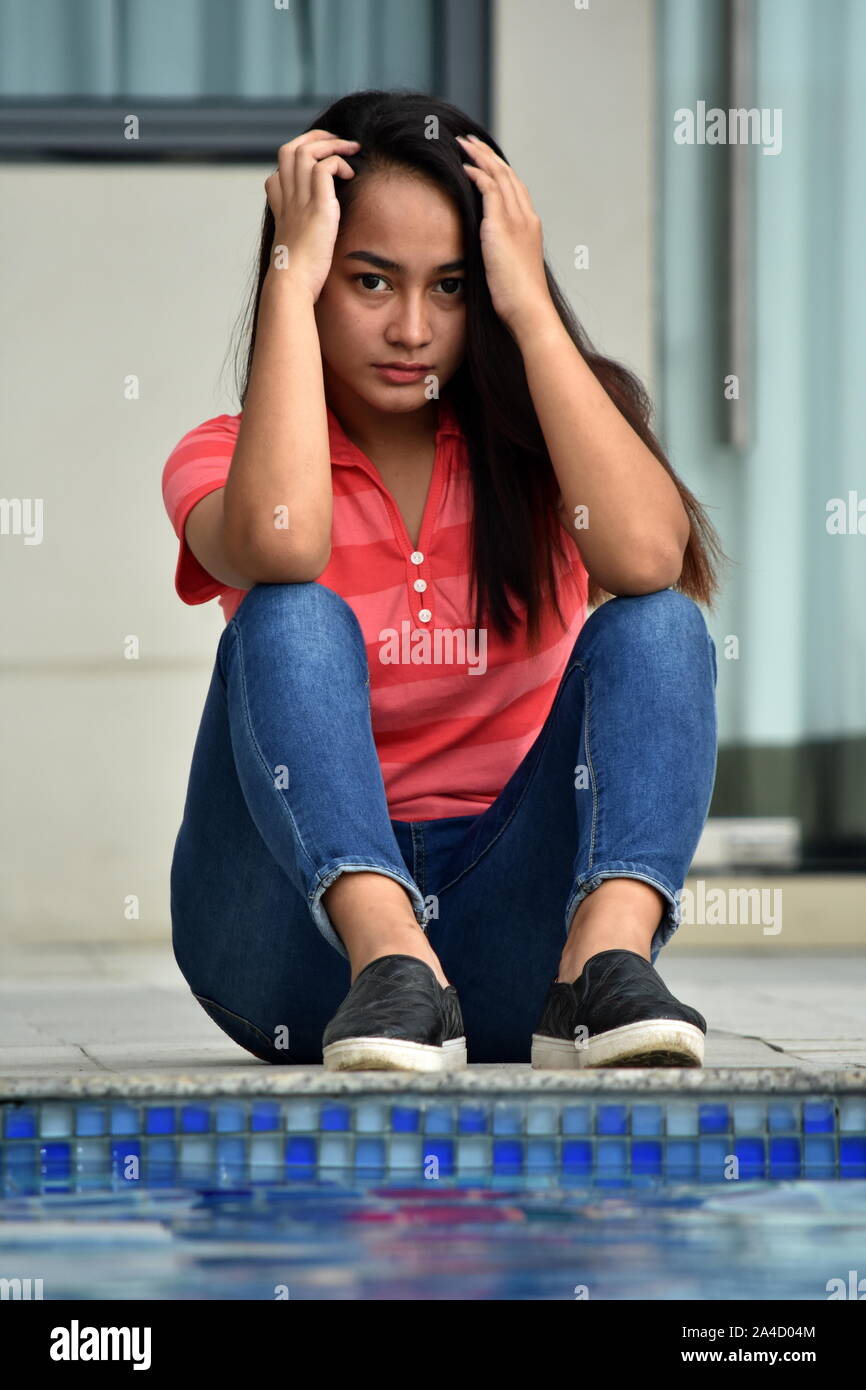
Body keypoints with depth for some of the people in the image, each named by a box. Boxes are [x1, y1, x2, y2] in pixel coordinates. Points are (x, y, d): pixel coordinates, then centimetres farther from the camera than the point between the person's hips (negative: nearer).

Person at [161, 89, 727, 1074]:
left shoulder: (524, 445, 5)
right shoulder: (223, 458, 2)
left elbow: (646, 558, -20)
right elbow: (277, 548, -25)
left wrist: (529, 301, -14)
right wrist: (293, 276, -16)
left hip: (511, 932, 1)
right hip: (299, 935, -1)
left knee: (656, 625, -18)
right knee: (289, 621, -23)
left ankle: (605, 957, -42)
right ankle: (389, 962, -45)